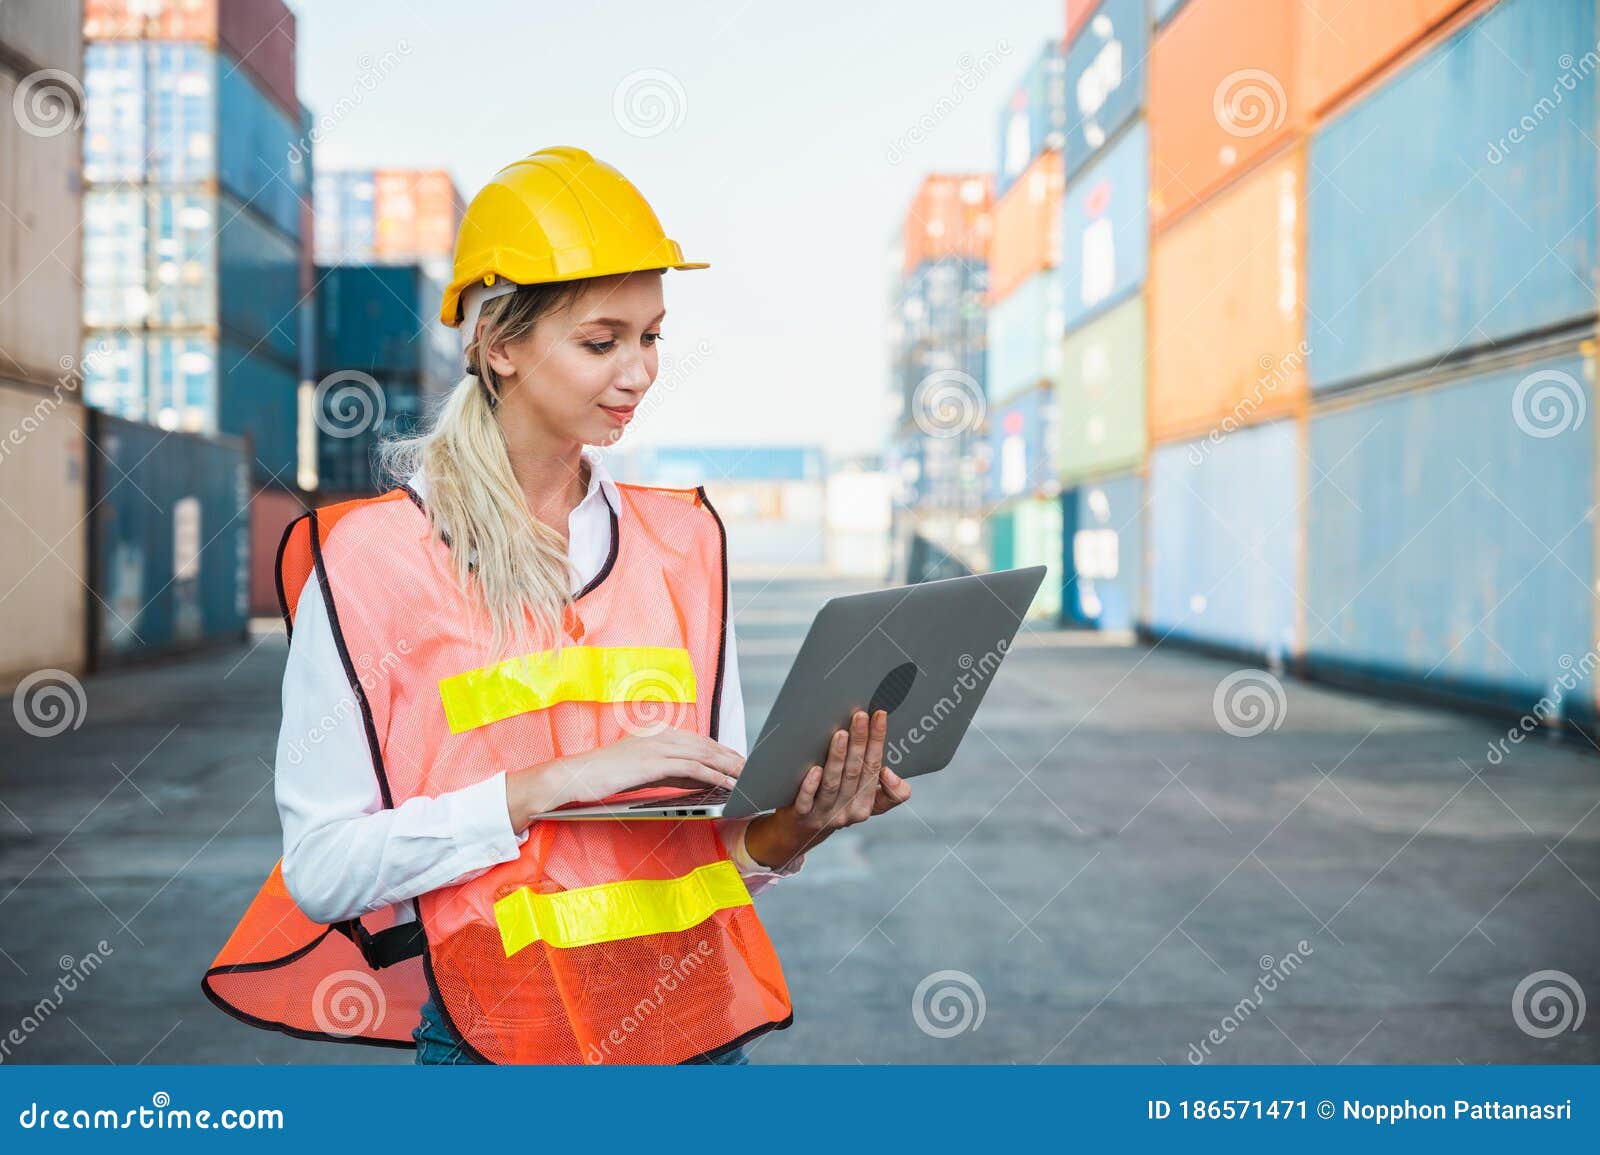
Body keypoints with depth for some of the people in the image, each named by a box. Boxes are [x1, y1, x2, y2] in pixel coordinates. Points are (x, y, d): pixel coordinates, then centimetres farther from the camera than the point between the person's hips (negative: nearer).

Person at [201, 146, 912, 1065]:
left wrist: (786, 832, -12)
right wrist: (553, 784, -18)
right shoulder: (368, 557, -7)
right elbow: (320, 868, -10)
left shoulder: (686, 540, 7)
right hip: (502, 1039, -4)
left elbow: (720, 833, 10)